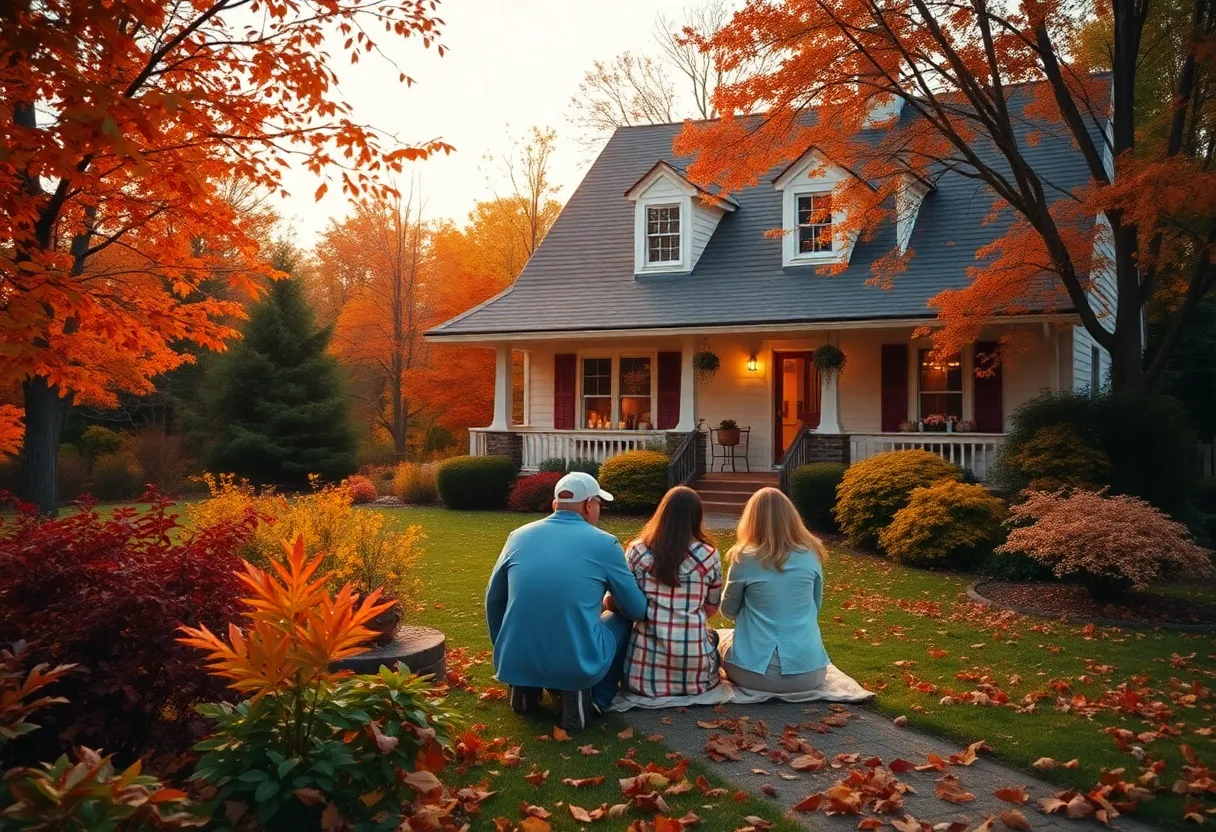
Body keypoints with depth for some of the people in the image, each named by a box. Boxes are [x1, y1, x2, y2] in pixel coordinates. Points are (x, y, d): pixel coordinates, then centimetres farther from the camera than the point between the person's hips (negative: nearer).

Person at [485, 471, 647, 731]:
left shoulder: (519, 536, 5)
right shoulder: (604, 544, -4)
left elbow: (494, 601, 16)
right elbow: (637, 610, 6)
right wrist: (610, 601, 29)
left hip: (515, 664, 4)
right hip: (579, 667, -4)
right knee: (621, 618, 23)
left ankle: (524, 688, 19)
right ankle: (593, 698, 9)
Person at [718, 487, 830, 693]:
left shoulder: (745, 559, -9)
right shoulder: (811, 555, -1)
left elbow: (728, 611, 8)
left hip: (756, 671, -3)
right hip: (808, 672, 3)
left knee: (724, 640, 31)